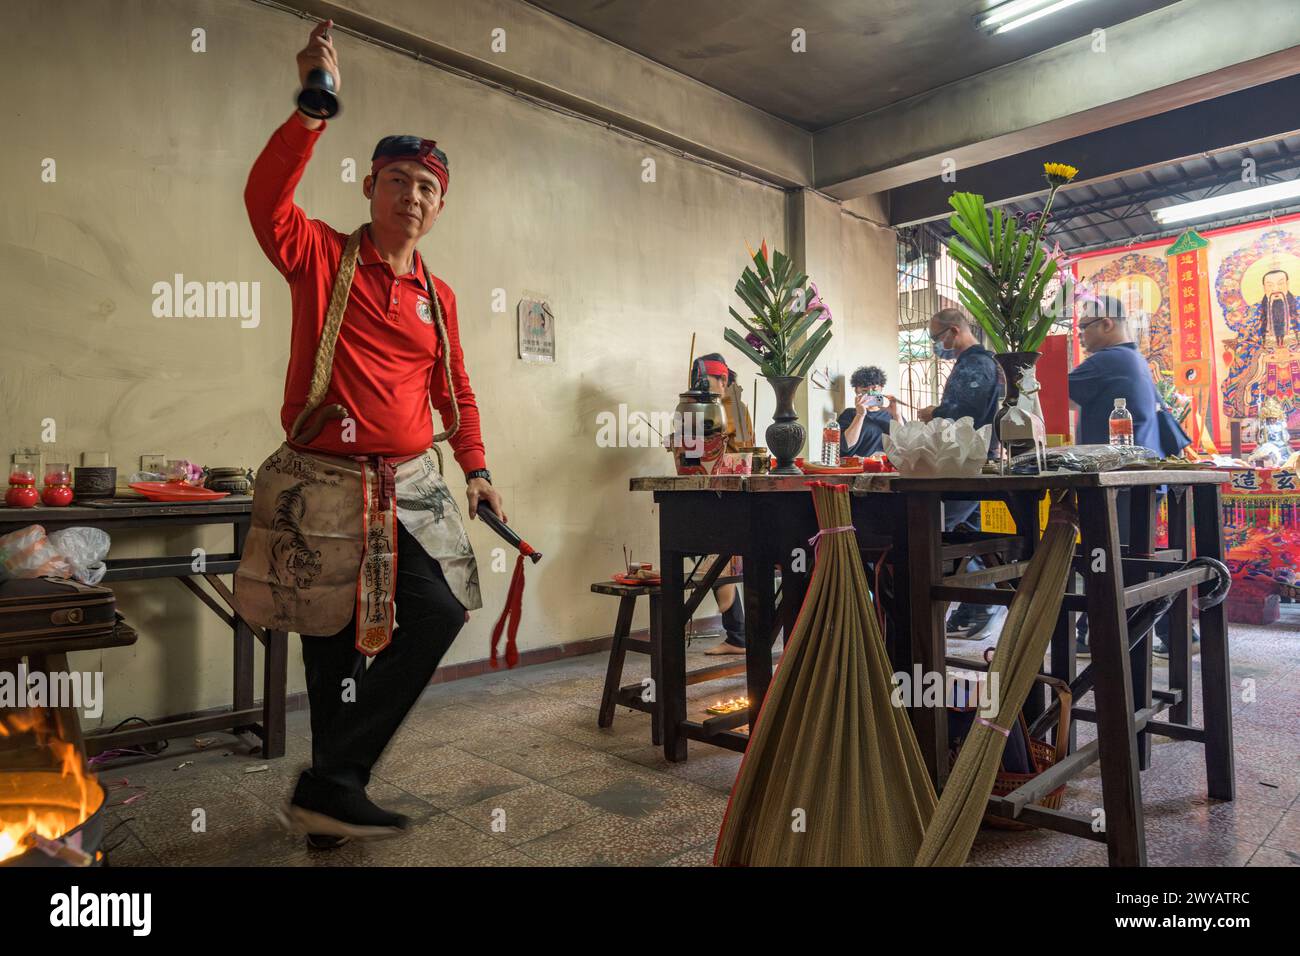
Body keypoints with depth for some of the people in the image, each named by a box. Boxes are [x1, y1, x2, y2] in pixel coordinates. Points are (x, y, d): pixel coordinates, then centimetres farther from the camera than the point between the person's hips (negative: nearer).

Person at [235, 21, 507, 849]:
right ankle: (334, 788, 24)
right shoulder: (323, 258, 1)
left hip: (412, 485, 4)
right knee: (334, 647, 5)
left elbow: (457, 391, 18)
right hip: (325, 485, -3)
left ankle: (330, 790, 6)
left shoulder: (439, 298, 12)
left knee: (439, 614, -10)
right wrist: (314, 109, -24)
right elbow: (266, 200, -19)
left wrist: (477, 471, 10)